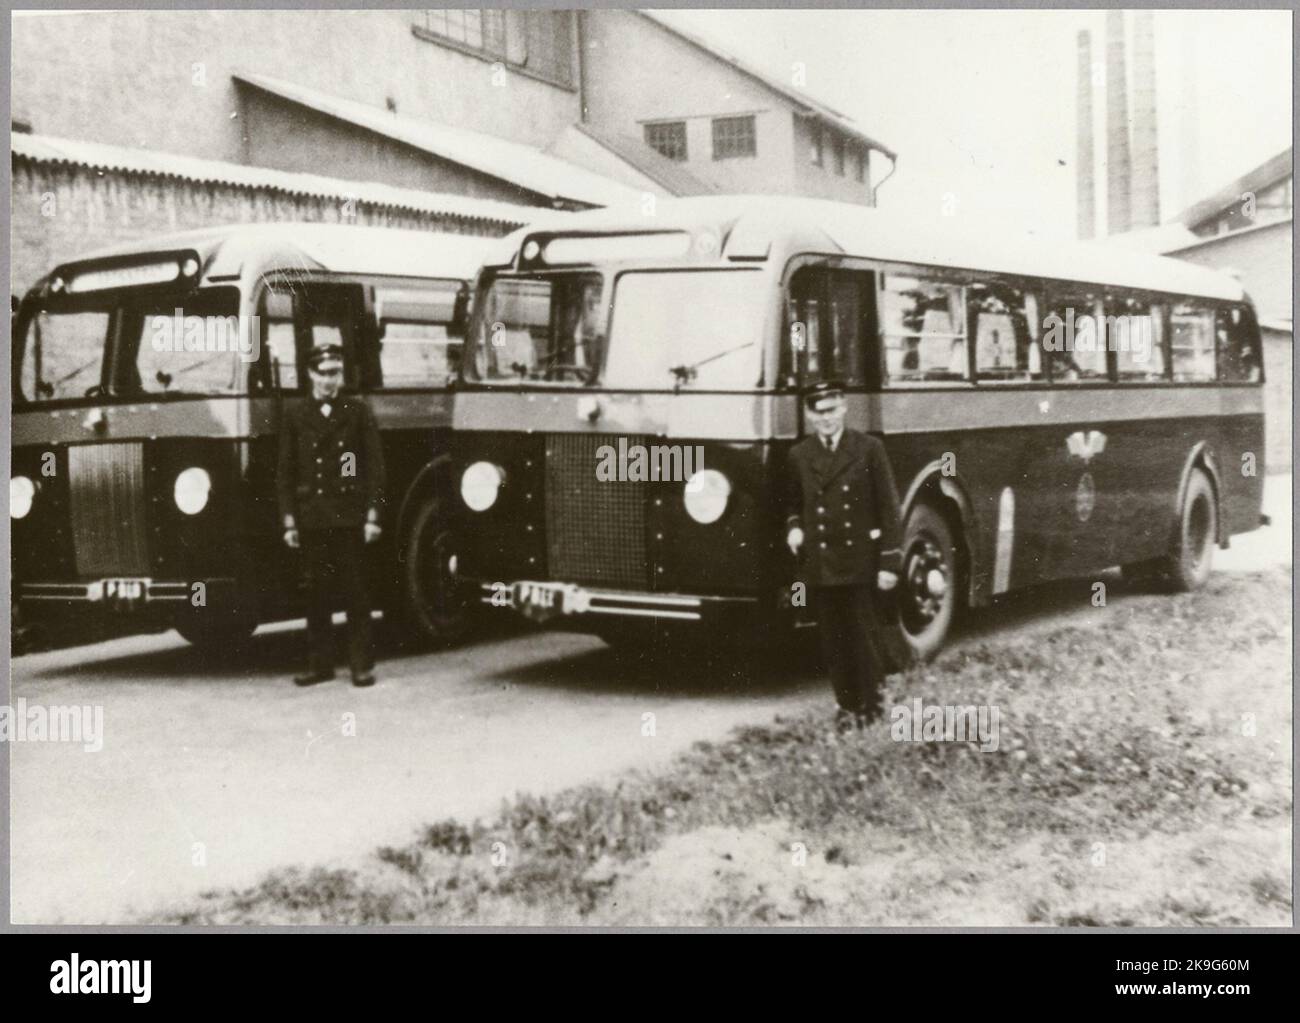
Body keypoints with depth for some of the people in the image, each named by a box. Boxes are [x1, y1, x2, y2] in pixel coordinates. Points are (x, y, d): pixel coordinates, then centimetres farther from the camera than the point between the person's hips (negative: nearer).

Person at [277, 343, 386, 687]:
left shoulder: (358, 412, 5)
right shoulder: (295, 417, 9)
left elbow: (375, 466, 2)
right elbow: (285, 473, 9)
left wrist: (373, 516, -5)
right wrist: (289, 520, 2)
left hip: (350, 517, -2)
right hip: (311, 519, 2)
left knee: (356, 592, 0)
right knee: (316, 594, 4)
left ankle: (362, 665, 5)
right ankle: (320, 663, 11)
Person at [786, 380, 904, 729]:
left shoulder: (869, 449, -1)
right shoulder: (799, 455, 7)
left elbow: (888, 509, -2)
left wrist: (889, 563, -7)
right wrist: (793, 527, -2)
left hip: (859, 564, -2)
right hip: (818, 566, 3)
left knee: (864, 638, 3)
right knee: (832, 641, 5)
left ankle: (870, 705, 16)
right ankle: (847, 705, 17)